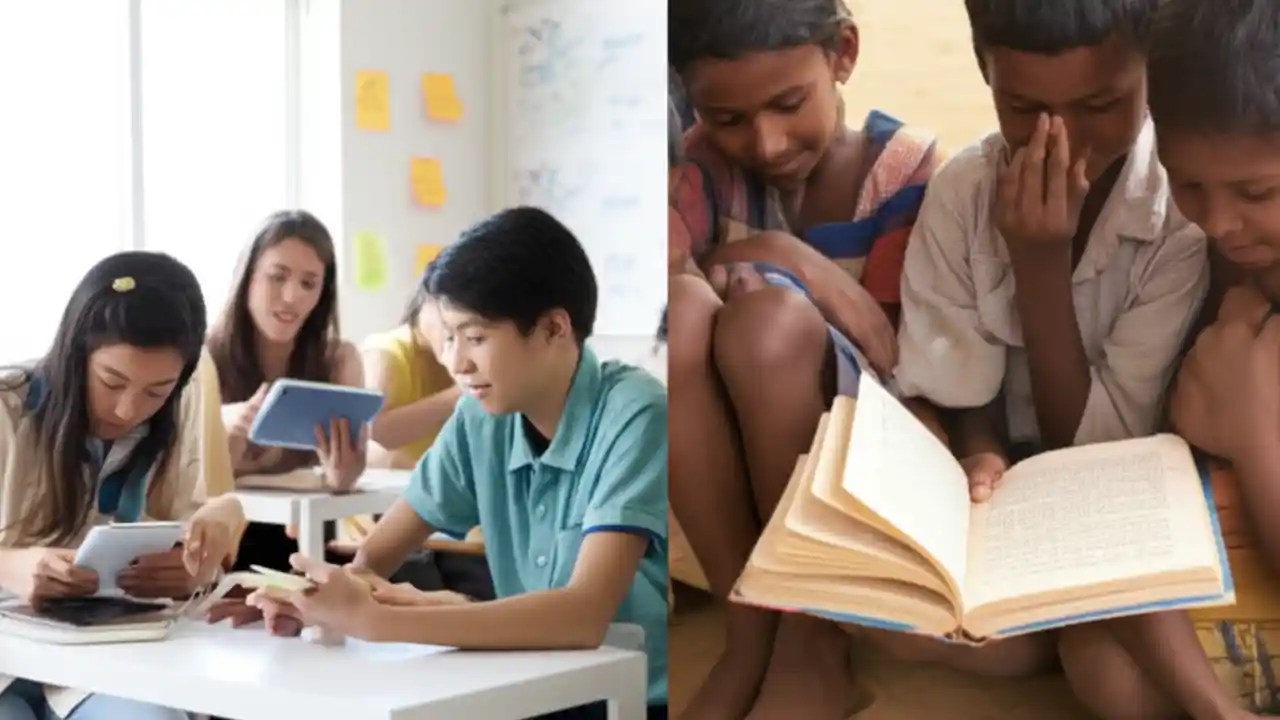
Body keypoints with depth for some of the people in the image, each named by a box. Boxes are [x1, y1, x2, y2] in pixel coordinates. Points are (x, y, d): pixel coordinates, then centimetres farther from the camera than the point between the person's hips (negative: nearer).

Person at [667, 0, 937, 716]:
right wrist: (772, 255, -33)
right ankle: (750, 630, -21)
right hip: (727, 449, 3)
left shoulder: (904, 164, -8)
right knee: (679, 305, -29)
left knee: (768, 320, -33)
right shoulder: (708, 160, -1)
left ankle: (812, 646, -21)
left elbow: (891, 359, -12)